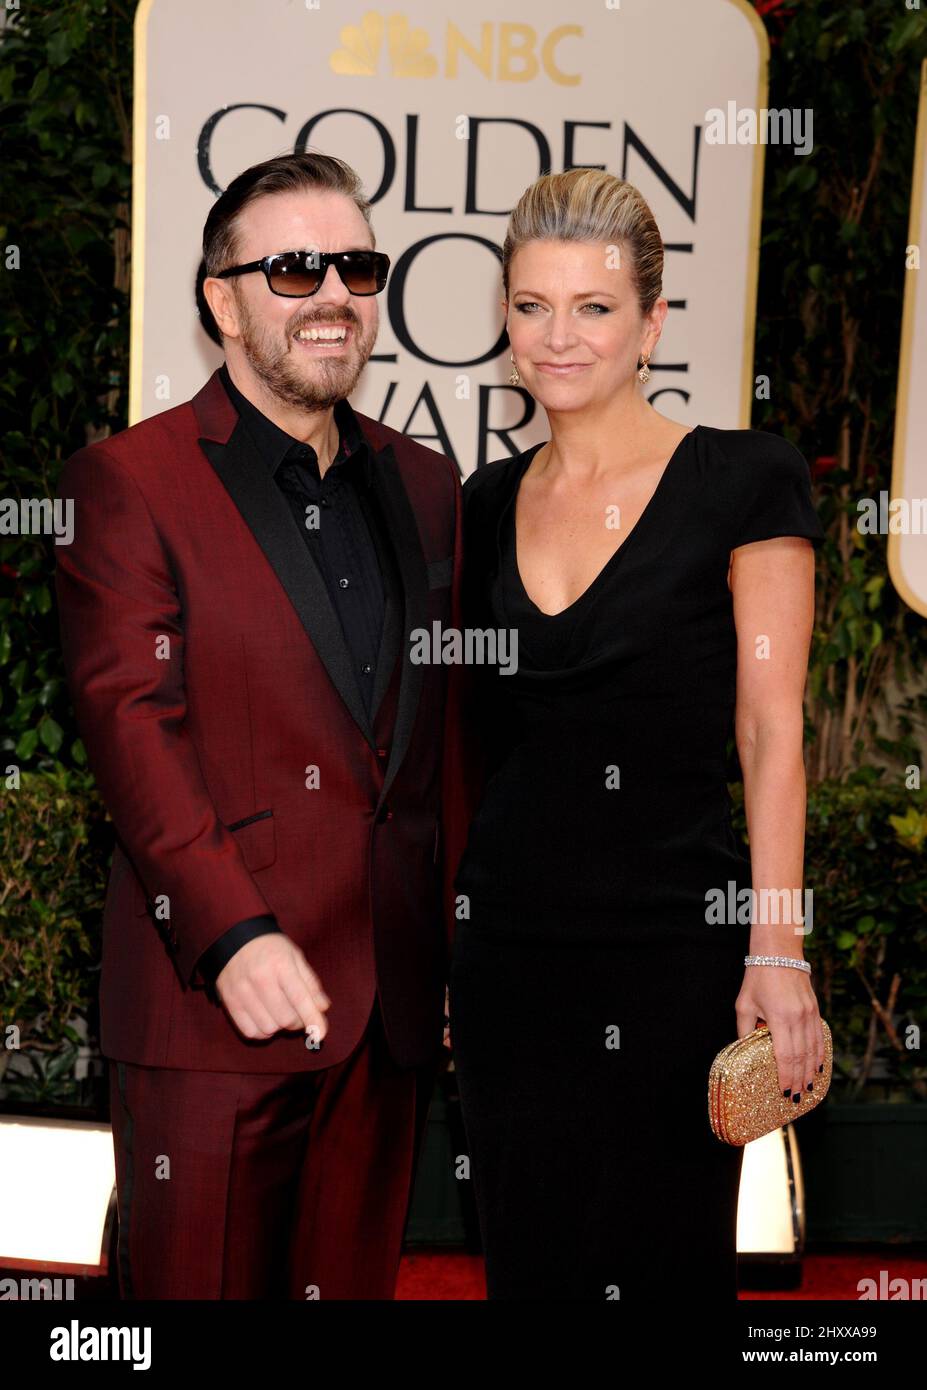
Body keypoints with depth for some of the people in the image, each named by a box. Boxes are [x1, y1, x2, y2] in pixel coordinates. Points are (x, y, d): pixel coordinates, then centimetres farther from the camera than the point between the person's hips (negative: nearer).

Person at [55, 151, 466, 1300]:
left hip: (392, 1008, 5)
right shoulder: (127, 483, -3)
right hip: (214, 1002, -5)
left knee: (355, 1280, 14)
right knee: (200, 1284, 5)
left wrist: (466, 948, 11)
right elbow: (132, 724, -12)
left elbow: (449, 731, 14)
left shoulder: (424, 485, 14)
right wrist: (235, 935, -21)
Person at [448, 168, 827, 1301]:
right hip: (506, 944, 5)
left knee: (661, 1262, 5)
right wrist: (437, 948, 13)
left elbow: (770, 732, -8)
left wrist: (778, 953, -15)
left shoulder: (745, 482, -5)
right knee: (529, 1261, 13)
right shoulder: (487, 505, 9)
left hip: (672, 950, -4)